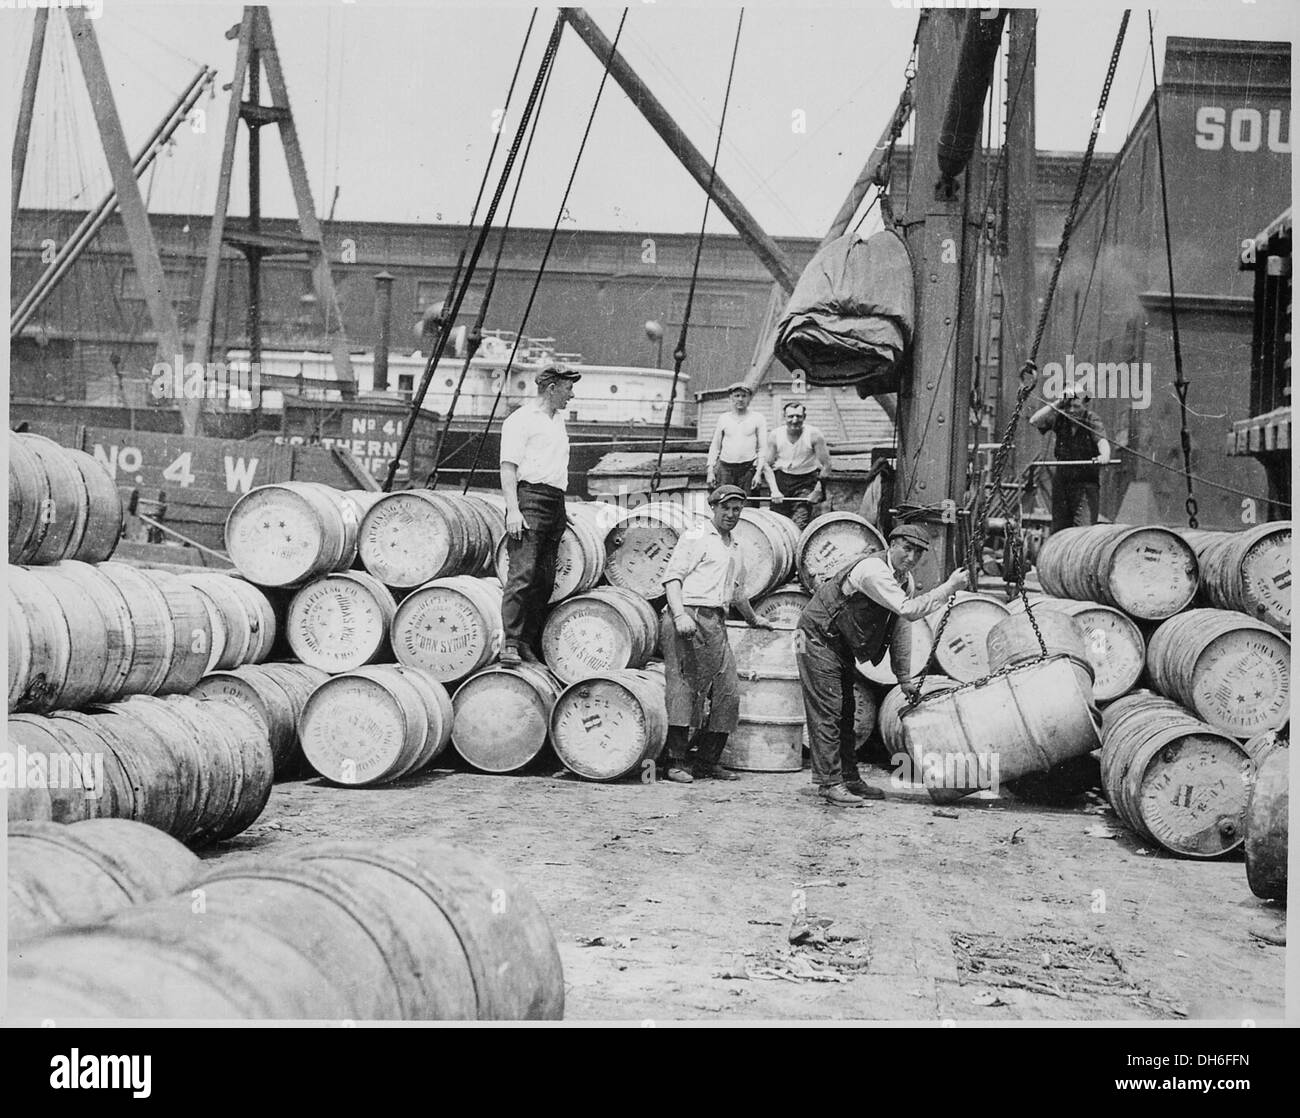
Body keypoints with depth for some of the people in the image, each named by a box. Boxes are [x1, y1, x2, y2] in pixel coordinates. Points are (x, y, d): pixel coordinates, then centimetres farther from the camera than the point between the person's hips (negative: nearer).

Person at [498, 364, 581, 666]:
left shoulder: (558, 419, 22)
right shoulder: (521, 419, -3)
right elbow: (508, 466, -10)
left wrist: (561, 509, 17)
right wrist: (513, 510, -19)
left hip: (556, 502, 8)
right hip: (530, 497, -8)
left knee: (545, 579, 4)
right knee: (523, 573, -14)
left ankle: (528, 643, 8)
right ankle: (509, 643, -15)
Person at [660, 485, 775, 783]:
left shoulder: (735, 549, 26)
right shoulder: (696, 537, 3)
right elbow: (672, 576, -7)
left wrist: (753, 619, 53)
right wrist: (679, 614, -20)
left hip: (716, 623, 8)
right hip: (688, 617, -7)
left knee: (728, 692, 0)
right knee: (683, 688, -11)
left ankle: (707, 760, 8)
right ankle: (677, 762, -9)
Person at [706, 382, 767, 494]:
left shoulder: (758, 419, 7)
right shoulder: (723, 418, 13)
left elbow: (763, 448, 5)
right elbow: (714, 446, 16)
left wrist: (758, 472, -5)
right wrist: (710, 470, 8)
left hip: (748, 469, -1)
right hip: (725, 468, 2)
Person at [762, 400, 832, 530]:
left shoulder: (814, 435, -12)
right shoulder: (775, 435, -6)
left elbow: (826, 465, -8)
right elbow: (767, 465, 0)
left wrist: (818, 491, -12)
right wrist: (774, 490, -11)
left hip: (806, 481, -2)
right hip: (781, 479, 2)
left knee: (799, 527, -14)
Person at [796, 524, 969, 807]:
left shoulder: (905, 581, 4)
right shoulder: (872, 570, -27)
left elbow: (900, 631, 11)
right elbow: (909, 610, -36)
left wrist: (905, 678, 11)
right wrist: (949, 586, -32)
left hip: (841, 646, 10)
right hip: (818, 640, -10)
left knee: (845, 713, 13)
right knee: (826, 713, -10)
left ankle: (849, 778, 21)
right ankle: (829, 783, -8)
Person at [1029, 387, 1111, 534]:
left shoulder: (1092, 420, -10)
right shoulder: (1060, 418, 1)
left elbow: (1102, 441, -26)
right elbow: (1034, 421, -8)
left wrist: (1105, 455, -49)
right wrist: (1057, 404, -13)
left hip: (1086, 482, -4)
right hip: (1061, 481, 4)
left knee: (1084, 529, -15)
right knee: (1058, 529, 8)